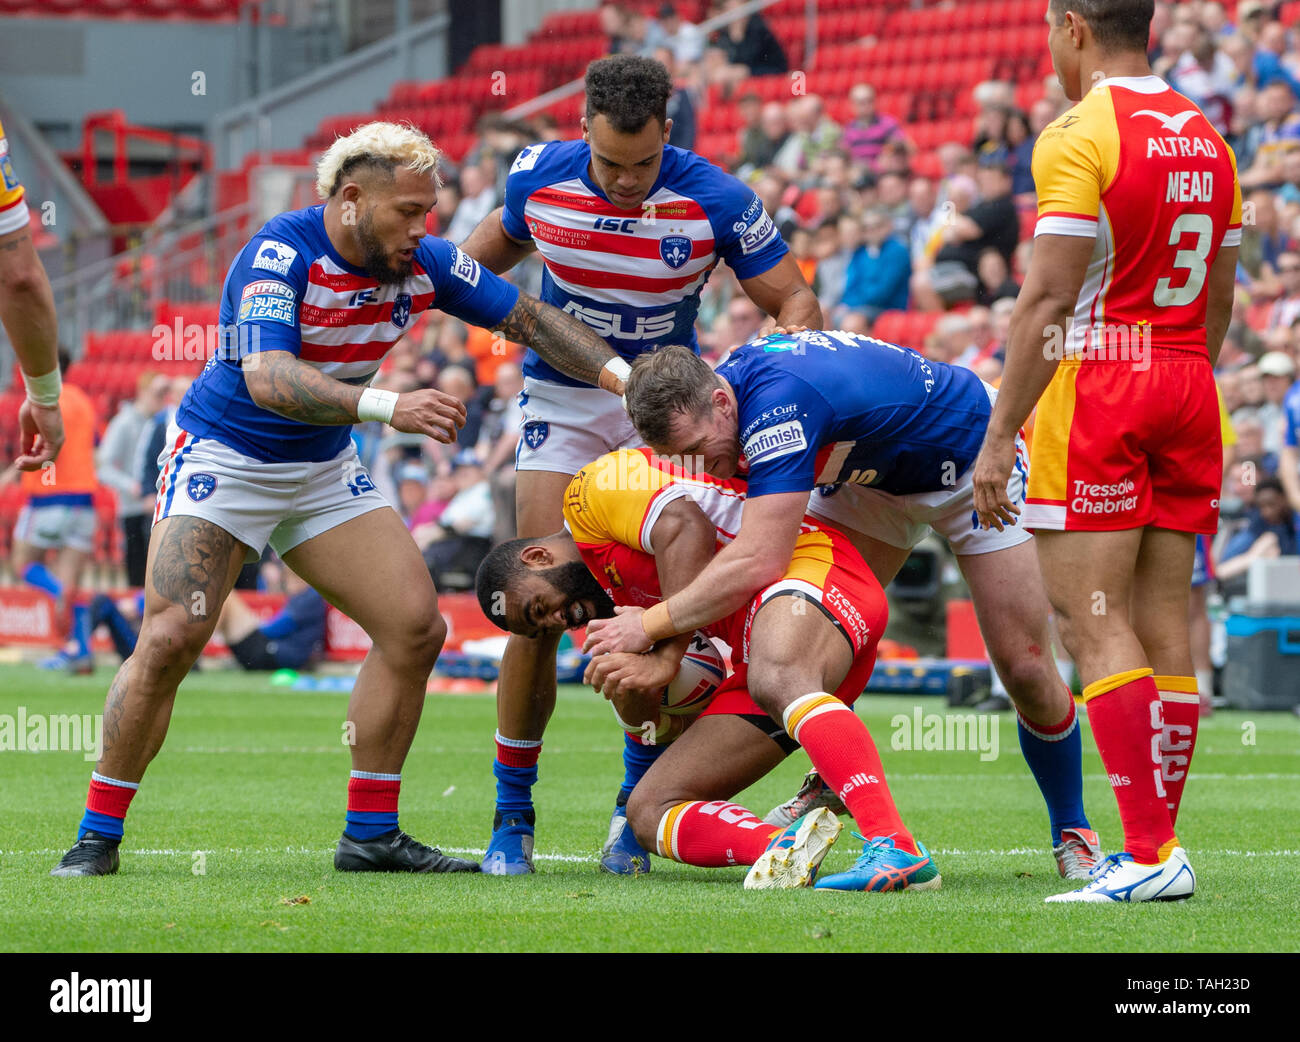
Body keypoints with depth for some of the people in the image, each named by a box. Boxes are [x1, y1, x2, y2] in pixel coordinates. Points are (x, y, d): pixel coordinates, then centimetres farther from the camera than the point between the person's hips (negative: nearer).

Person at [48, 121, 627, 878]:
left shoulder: (422, 262, -8)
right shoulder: (279, 255, -27)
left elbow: (529, 318, 1)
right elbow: (266, 377, -41)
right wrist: (388, 407, -53)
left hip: (326, 472, 7)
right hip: (222, 459, -6)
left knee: (416, 627, -4)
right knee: (170, 640, -18)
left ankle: (371, 835, 5)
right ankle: (99, 836, -6)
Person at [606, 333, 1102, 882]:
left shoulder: (779, 401, -43)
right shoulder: (719, 384, -16)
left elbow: (757, 564, -48)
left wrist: (651, 625, -41)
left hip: (970, 463, -7)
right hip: (871, 472, 7)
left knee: (1023, 666, -6)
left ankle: (1072, 832, 13)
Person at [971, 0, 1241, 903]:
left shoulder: (1080, 136, -10)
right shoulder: (1206, 137, 13)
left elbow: (1050, 300, -15)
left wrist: (1000, 435, -12)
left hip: (1096, 386, -7)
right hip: (1187, 386, 7)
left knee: (1093, 620, -8)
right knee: (1163, 620, 7)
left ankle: (1149, 850, -15)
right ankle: (1157, 845, 7)